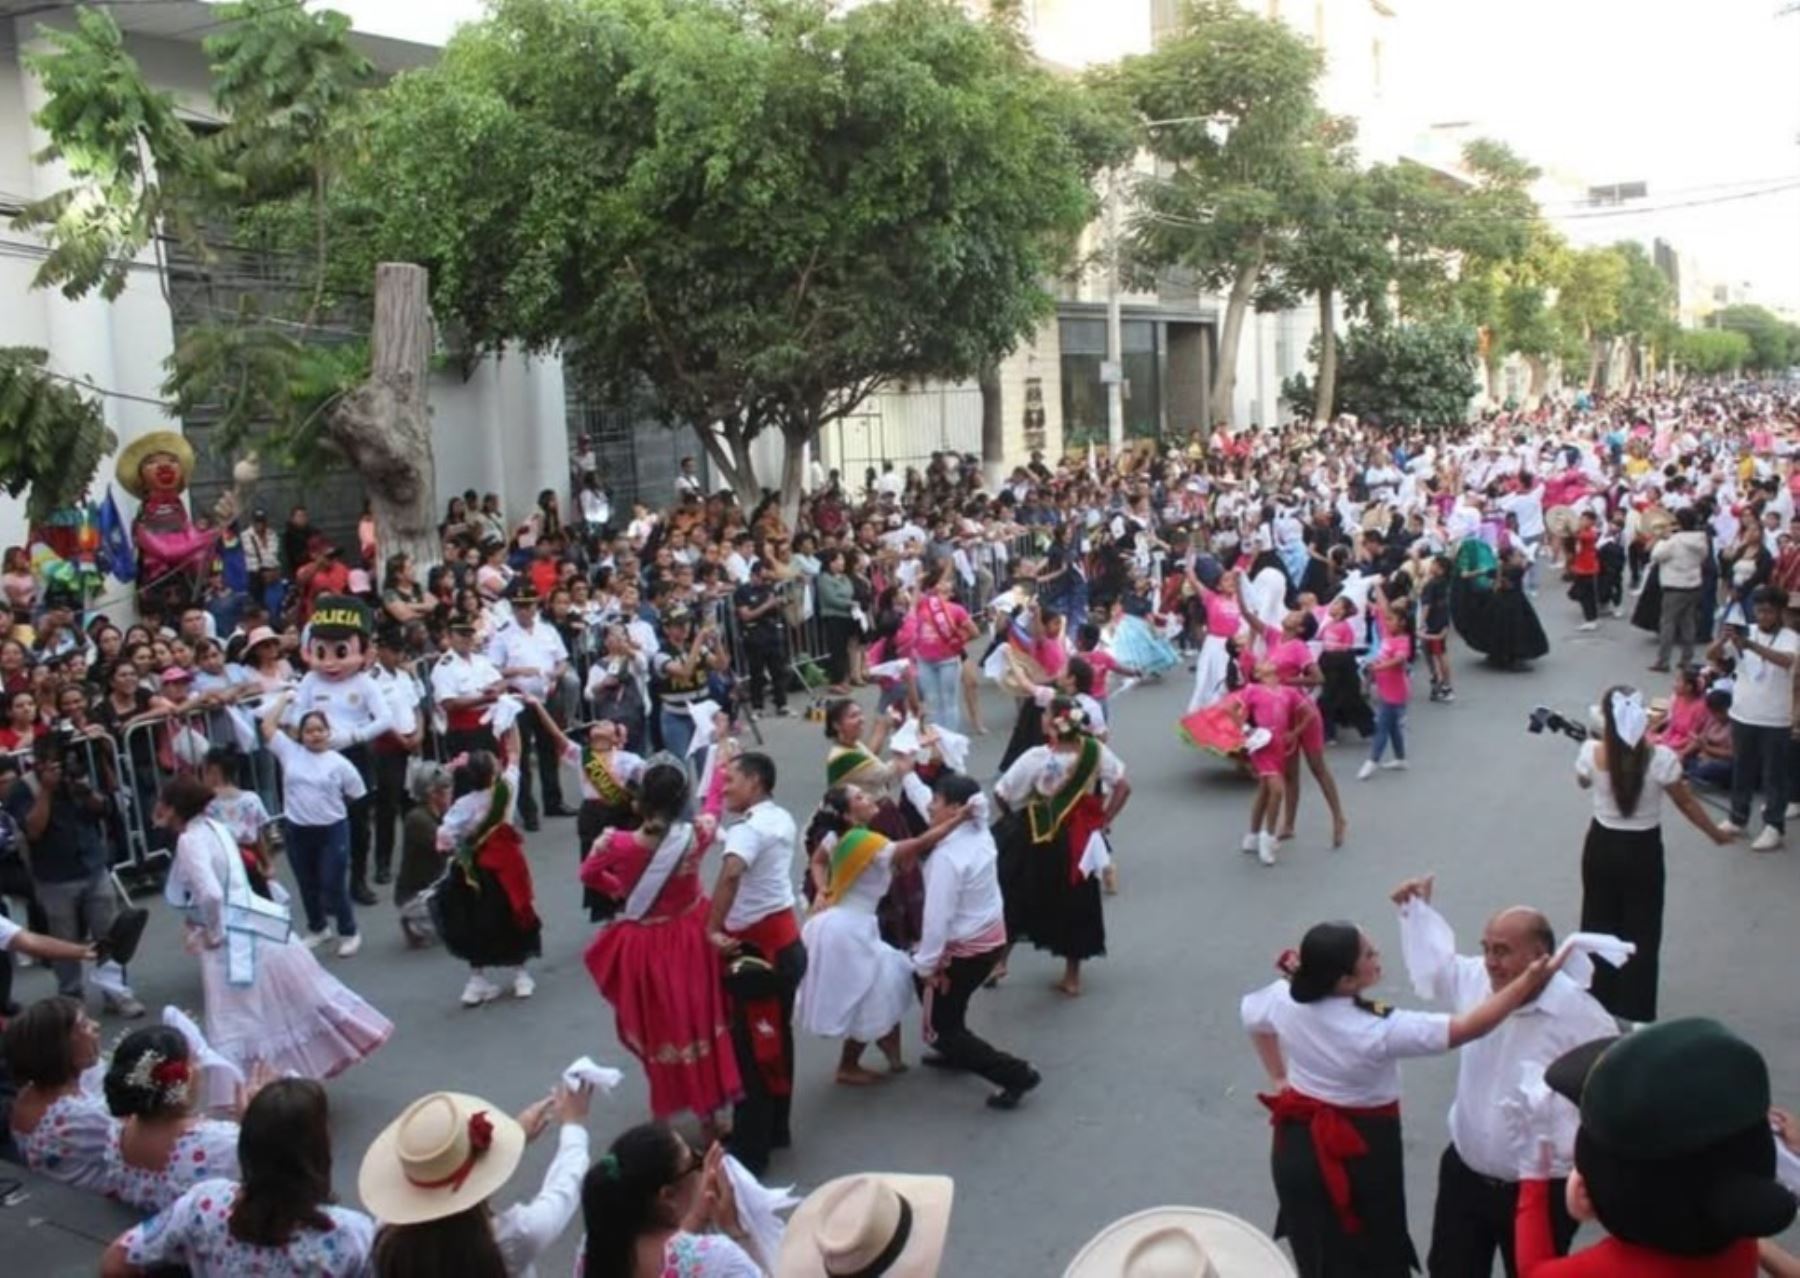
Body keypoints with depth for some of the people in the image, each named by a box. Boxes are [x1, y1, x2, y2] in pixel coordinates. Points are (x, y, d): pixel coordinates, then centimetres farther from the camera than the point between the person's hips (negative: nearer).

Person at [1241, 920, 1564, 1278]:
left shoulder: (1284, 998, -15)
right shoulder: (1377, 1031, -30)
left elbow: (1251, 1014, 8)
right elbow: (1464, 1029, -26)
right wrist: (1526, 983, -23)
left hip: (1297, 1144, 5)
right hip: (1360, 1153, -5)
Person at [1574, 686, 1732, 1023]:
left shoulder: (1591, 752, -15)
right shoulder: (1660, 758, -20)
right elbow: (1686, 803, -6)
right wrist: (1717, 833, 11)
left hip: (1601, 846, 2)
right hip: (1642, 850, -2)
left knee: (1598, 925, 19)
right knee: (1641, 932, 12)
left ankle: (1596, 1003, 31)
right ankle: (1635, 1012, 16)